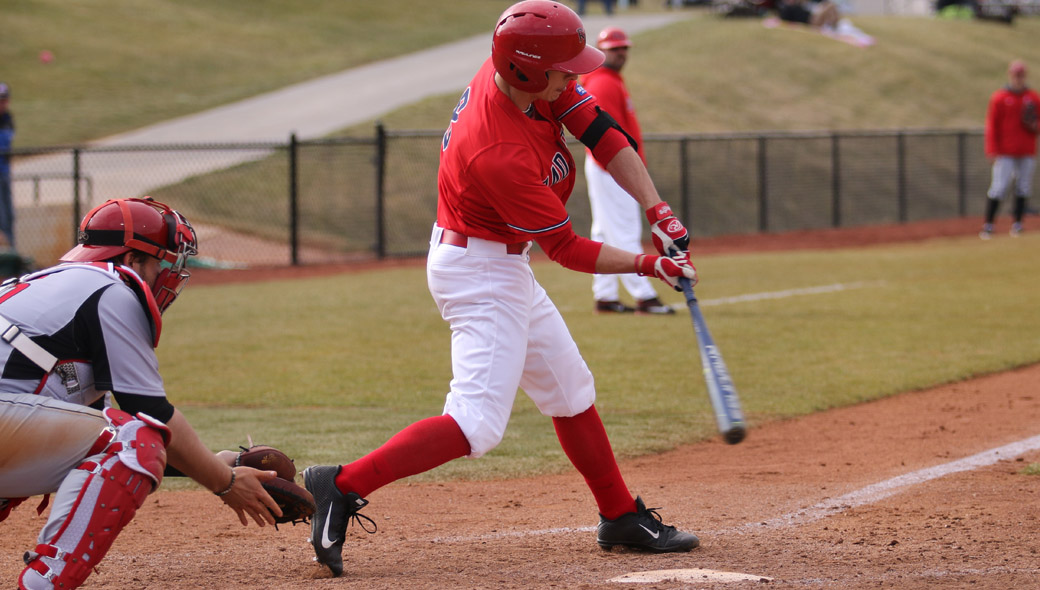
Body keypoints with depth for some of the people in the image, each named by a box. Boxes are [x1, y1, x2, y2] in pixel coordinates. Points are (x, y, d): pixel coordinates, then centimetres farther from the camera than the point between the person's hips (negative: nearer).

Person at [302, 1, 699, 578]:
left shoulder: (518, 72, -11)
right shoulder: (500, 155, -33)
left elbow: (601, 132, -6)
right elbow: (567, 249, -22)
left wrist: (658, 211, -14)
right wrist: (649, 266, -15)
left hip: (502, 265, 10)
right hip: (480, 274, -10)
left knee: (570, 391, 20)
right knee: (478, 425, -18)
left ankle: (621, 517, 32)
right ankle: (343, 486, -16)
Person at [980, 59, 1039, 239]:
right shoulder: (999, 98, 1)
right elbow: (992, 126, 0)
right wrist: (992, 150, -8)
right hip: (1005, 153, -3)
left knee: (1023, 189, 2)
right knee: (999, 187, -8)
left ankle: (1017, 225, 10)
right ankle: (988, 225, -4)